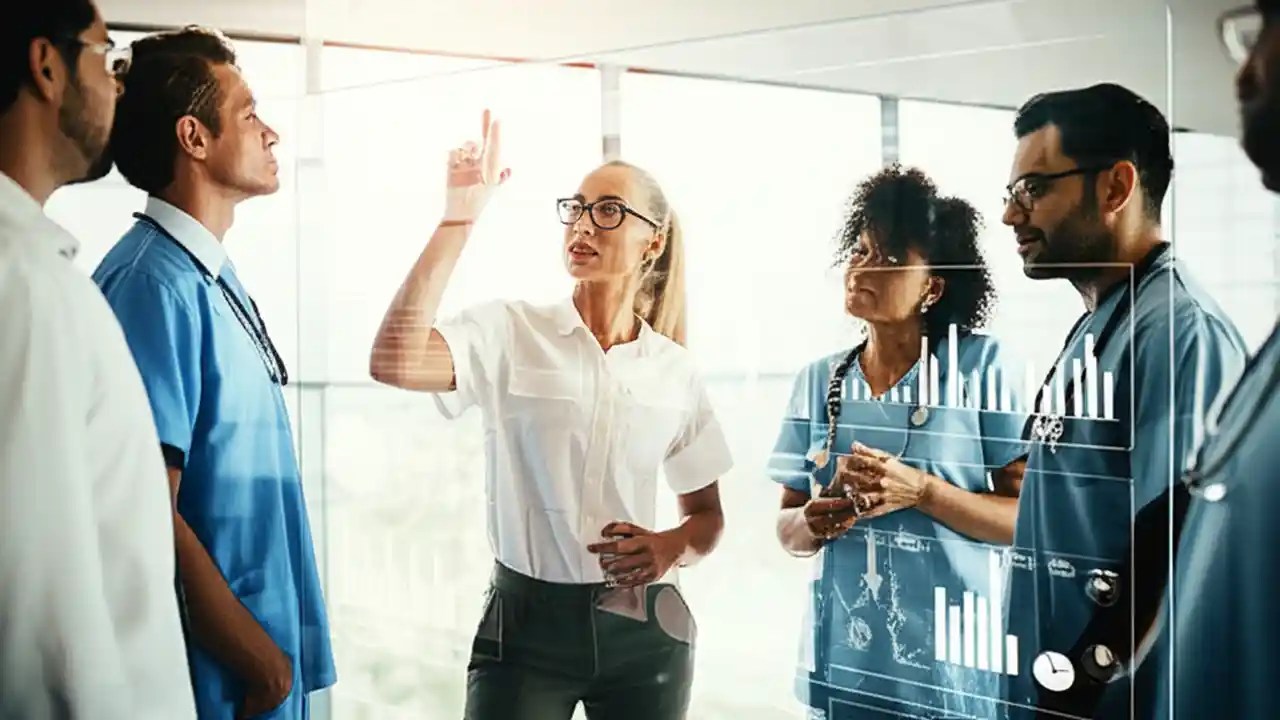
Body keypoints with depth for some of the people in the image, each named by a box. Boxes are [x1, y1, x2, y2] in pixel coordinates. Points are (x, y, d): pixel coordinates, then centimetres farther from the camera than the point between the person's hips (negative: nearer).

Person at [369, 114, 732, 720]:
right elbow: (394, 362, -26)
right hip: (527, 622, -3)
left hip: (642, 630, 3)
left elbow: (707, 515, 11)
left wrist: (671, 549, -12)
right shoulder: (509, 332, -7)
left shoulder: (674, 370, 2)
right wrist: (458, 219, -25)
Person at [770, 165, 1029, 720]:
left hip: (952, 664, -3)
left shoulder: (982, 366, -7)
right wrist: (813, 524, -12)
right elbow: (787, 528, 9)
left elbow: (1030, 518, -9)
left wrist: (921, 492, -21)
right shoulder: (819, 382, 4)